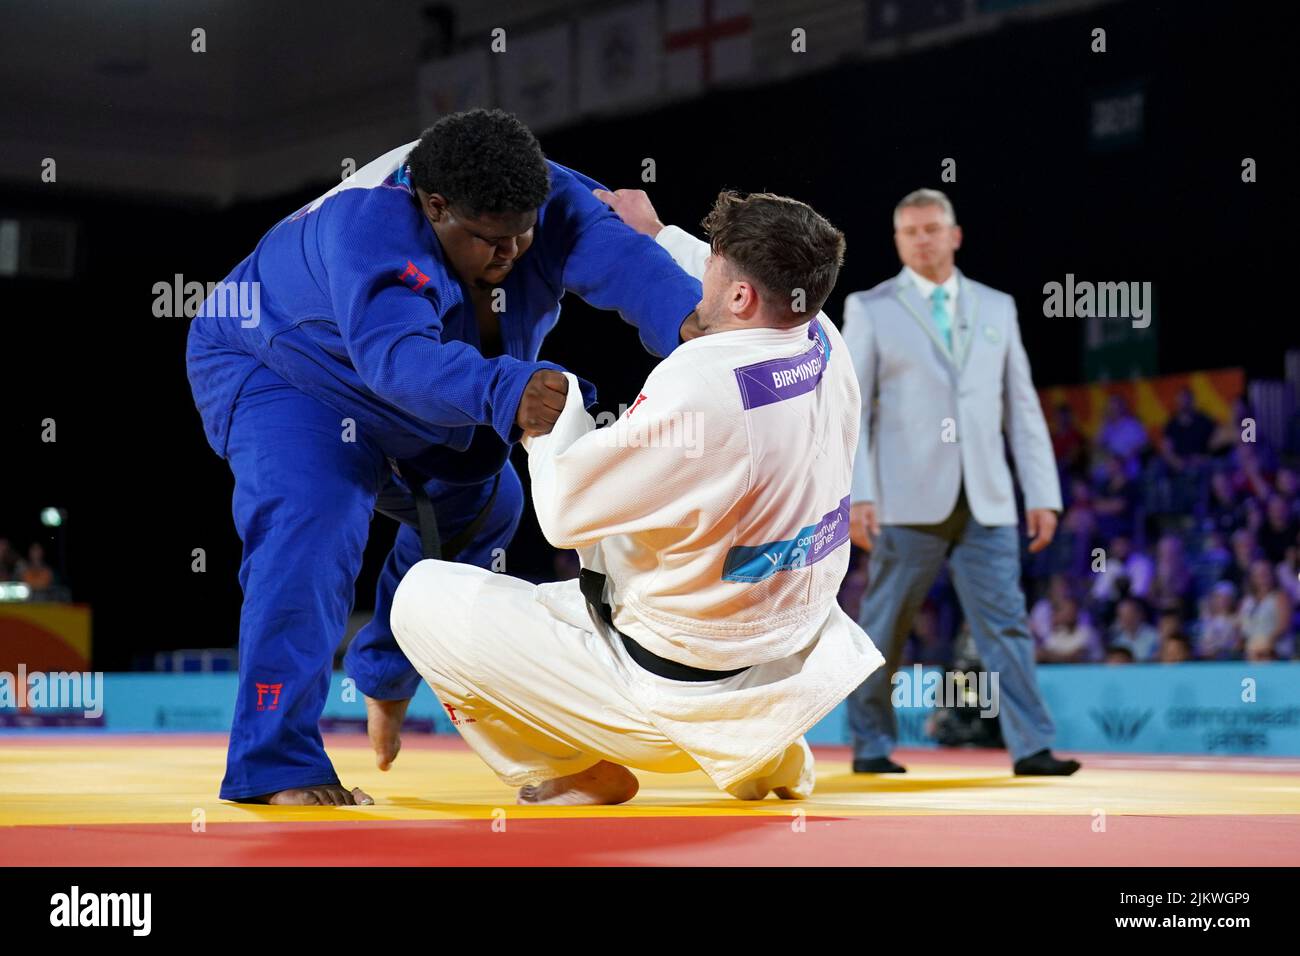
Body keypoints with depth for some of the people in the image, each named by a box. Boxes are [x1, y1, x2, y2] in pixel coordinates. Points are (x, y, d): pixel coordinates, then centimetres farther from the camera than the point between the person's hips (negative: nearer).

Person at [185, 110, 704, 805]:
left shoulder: (544, 199, -22)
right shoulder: (370, 225, -41)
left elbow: (618, 258, -39)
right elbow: (398, 356, -54)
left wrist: (690, 323, -60)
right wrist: (508, 390, -71)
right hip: (279, 374, -8)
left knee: (480, 506, 20)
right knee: (312, 527, -31)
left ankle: (386, 673, 43)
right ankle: (273, 765, -28)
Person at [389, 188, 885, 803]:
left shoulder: (697, 386, -30)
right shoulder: (825, 347, -8)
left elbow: (565, 511, -20)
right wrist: (657, 239, 24)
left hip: (680, 699, -8)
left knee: (424, 597, -3)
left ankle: (579, 771, 7)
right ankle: (765, 756, 26)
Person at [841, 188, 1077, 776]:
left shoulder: (996, 308, 14)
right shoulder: (870, 309, 5)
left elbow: (1022, 408, 12)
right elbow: (850, 408, 0)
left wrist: (1043, 494, 5)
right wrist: (857, 495, -11)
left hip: (985, 502, 2)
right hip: (909, 501, -2)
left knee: (1005, 622, -5)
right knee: (884, 628, 3)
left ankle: (1031, 748, -6)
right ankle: (871, 746, 16)